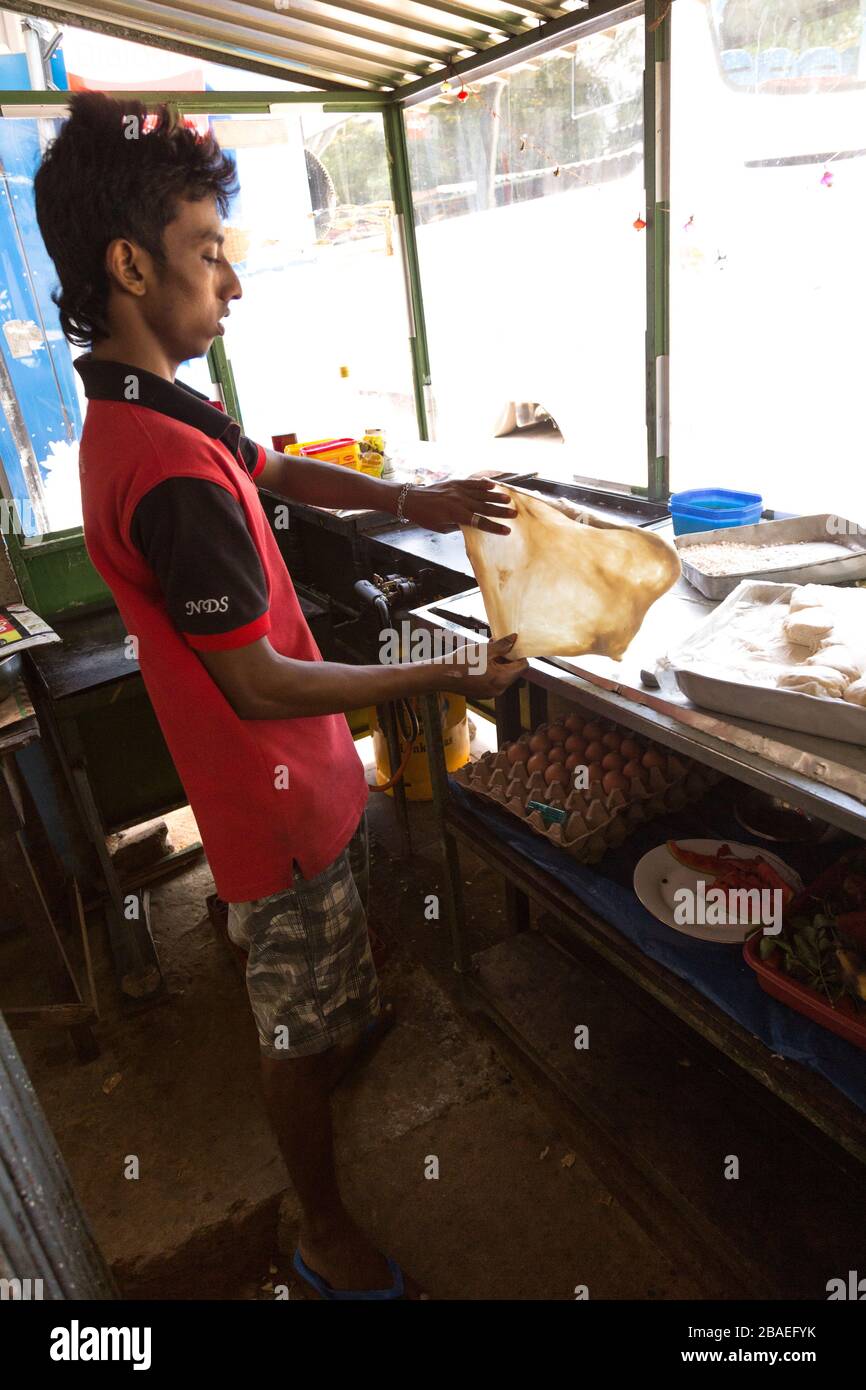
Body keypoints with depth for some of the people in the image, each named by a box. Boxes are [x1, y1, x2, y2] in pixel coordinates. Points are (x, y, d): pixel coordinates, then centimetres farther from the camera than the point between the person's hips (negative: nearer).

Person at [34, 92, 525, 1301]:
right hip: (276, 792, -9)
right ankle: (327, 1235, 38)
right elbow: (259, 686, -28)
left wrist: (413, 502, 3)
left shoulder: (139, 412, 2)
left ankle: (355, 1038, 63)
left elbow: (276, 470, 15)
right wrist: (449, 674, -20)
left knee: (326, 969, 34)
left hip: (296, 771, 10)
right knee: (298, 1028, 12)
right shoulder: (173, 476, -31)